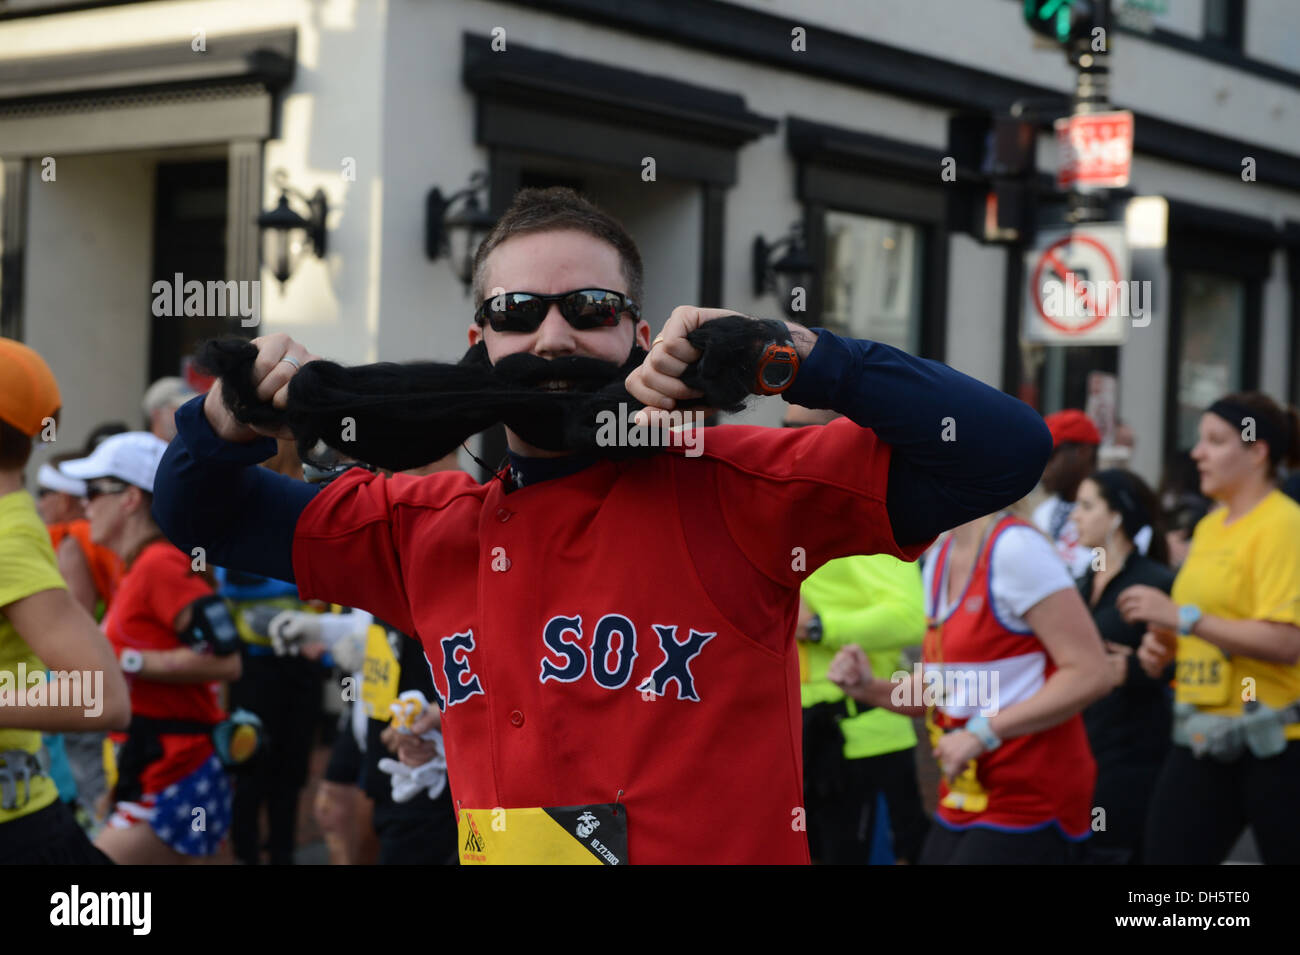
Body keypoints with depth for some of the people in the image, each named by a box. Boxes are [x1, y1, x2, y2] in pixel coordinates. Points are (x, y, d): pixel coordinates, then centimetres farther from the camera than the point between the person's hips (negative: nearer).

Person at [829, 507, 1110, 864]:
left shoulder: (1015, 546, -16)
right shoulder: (939, 559, 11)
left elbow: (1088, 675, -21)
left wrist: (983, 732, -23)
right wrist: (869, 688, 1)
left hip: (1030, 805, -8)